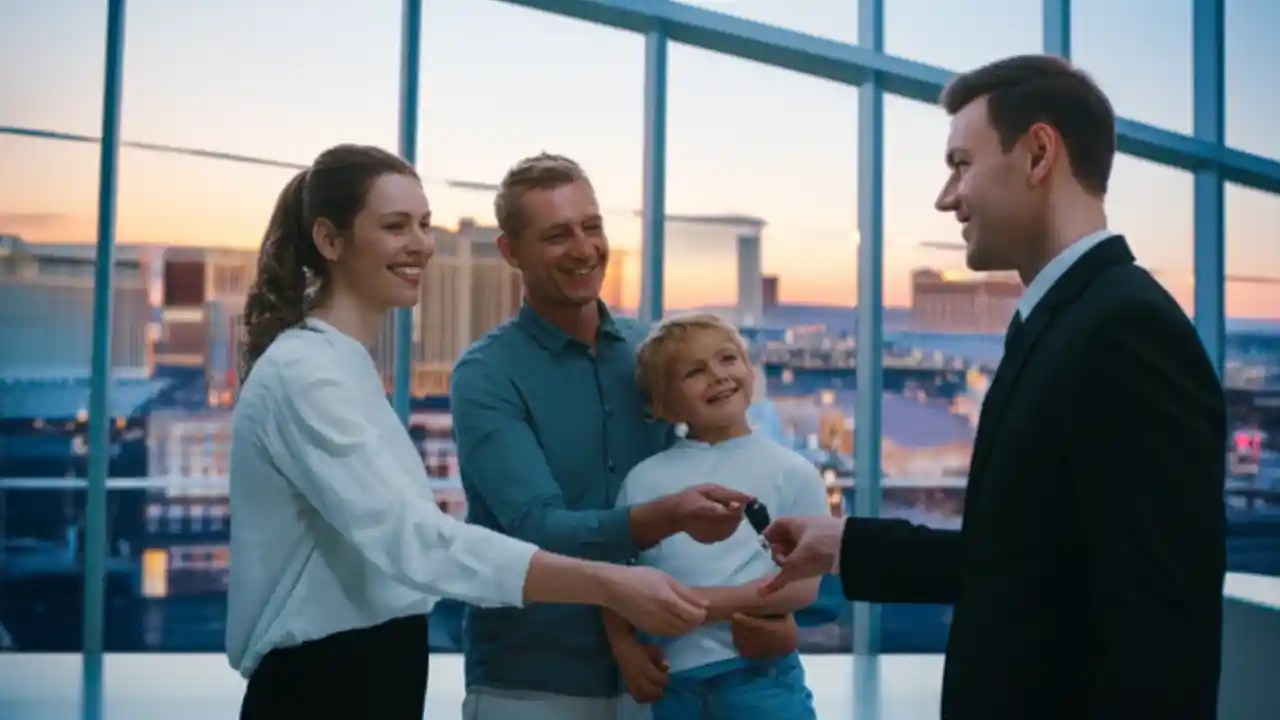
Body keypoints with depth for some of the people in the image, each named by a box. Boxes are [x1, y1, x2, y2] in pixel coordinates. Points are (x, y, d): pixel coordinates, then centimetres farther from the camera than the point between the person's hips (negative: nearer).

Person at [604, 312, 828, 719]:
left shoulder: (791, 472, 0)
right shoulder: (645, 478, 6)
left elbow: (803, 584, -6)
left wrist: (706, 602, -15)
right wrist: (625, 648, -8)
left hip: (761, 678, -2)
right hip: (672, 684, 3)